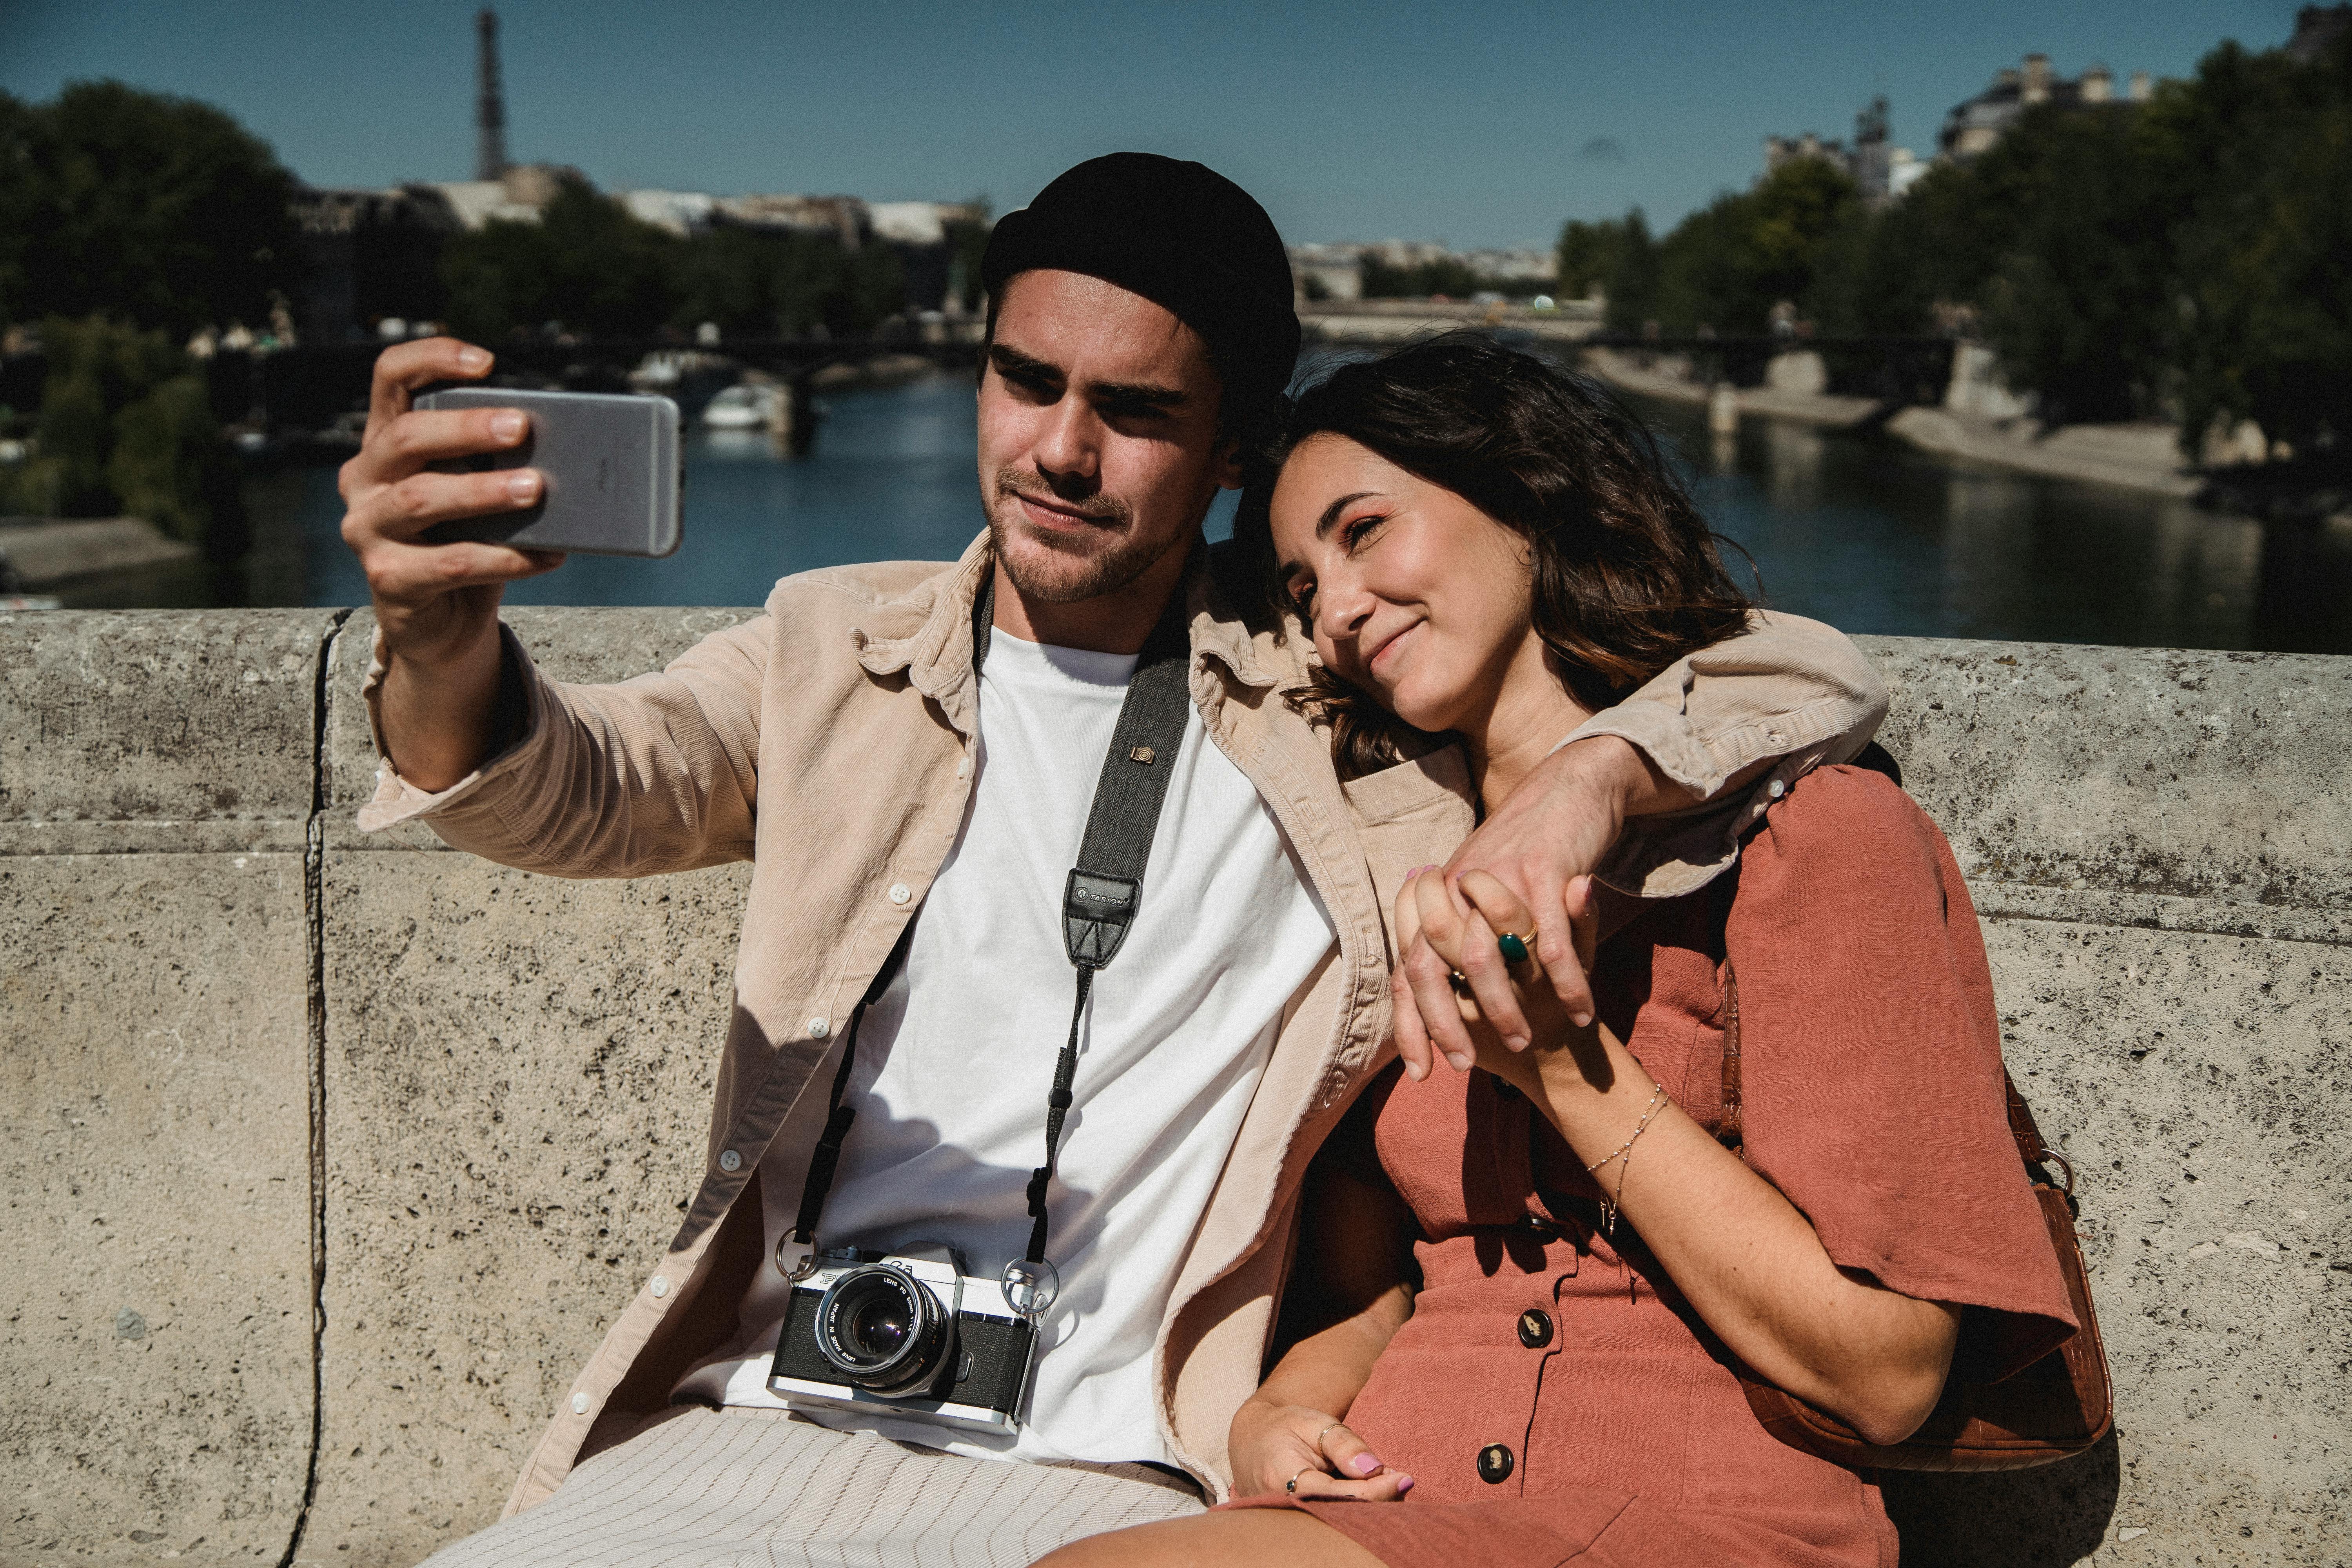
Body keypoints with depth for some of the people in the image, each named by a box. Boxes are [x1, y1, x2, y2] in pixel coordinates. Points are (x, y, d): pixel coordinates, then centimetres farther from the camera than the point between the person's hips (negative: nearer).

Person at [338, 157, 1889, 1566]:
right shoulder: (841, 649, 10)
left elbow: (1813, 678, 4)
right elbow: (589, 784, -8)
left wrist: (1584, 781, -17)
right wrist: (443, 639, -31)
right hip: (756, 1433, 2)